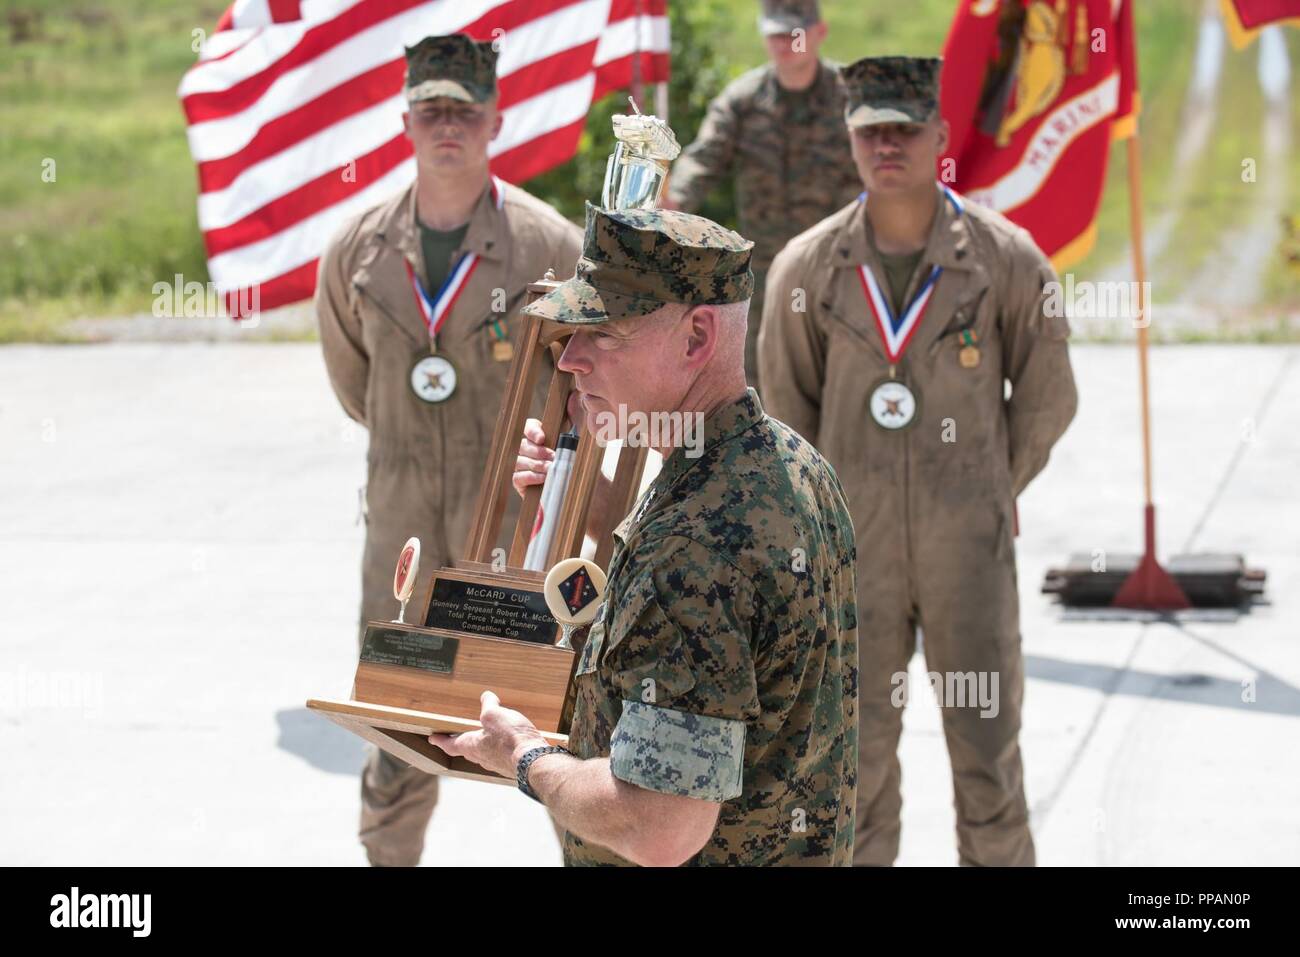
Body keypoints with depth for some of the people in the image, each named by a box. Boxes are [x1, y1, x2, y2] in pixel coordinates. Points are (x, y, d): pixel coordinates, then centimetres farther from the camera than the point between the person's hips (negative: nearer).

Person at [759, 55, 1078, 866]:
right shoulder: (808, 269, -3)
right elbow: (787, 403, 11)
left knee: (989, 752, 2)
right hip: (855, 549, 1)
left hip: (969, 547, -1)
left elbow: (1047, 398, 5)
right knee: (859, 751, 9)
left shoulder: (1007, 258, -7)